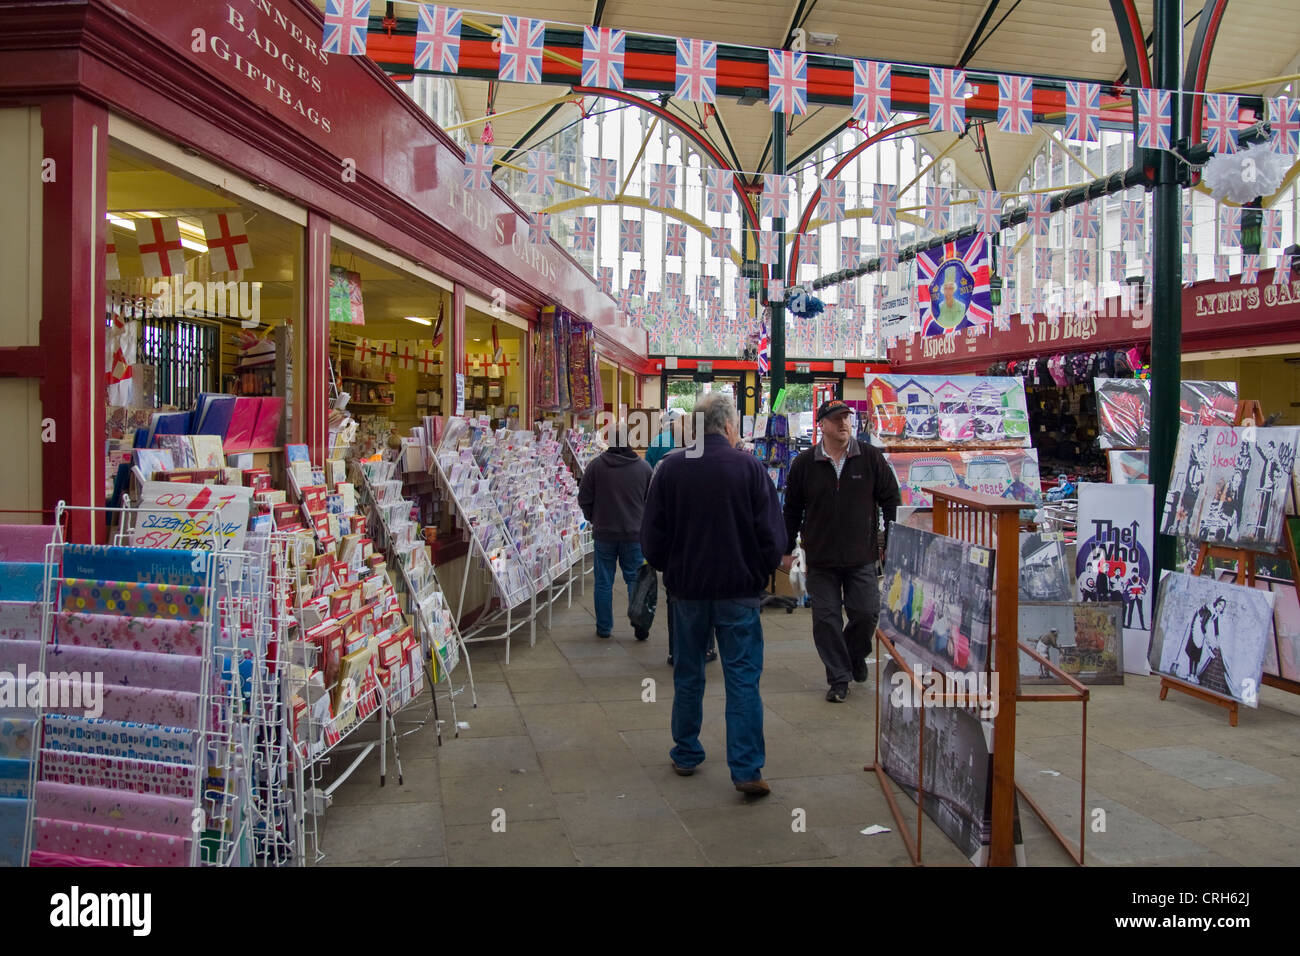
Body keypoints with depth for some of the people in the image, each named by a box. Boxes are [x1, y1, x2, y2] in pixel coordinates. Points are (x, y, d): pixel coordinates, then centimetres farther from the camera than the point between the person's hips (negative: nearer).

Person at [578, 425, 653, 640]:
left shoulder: (596, 465, -6)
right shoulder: (644, 467, -3)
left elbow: (584, 498, -2)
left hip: (604, 533, 0)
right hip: (634, 534, 1)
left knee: (603, 582, 8)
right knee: (635, 579, 9)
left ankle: (604, 628, 15)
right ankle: (640, 626, 6)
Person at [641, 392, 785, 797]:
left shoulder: (669, 468, -3)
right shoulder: (750, 468, -9)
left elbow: (652, 535, 2)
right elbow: (773, 535, -7)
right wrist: (760, 573, 10)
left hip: (687, 588, 3)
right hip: (739, 591, -2)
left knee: (688, 675, 16)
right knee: (742, 678, 3)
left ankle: (685, 754, 28)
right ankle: (747, 769, 2)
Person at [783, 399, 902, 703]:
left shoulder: (870, 458, 0)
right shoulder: (804, 463, 0)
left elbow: (891, 500, 7)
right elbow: (792, 510, 7)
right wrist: (787, 549, 8)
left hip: (862, 557, 0)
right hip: (820, 559, 0)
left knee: (867, 613, 0)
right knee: (827, 619, 2)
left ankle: (855, 654, 32)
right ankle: (839, 677, 16)